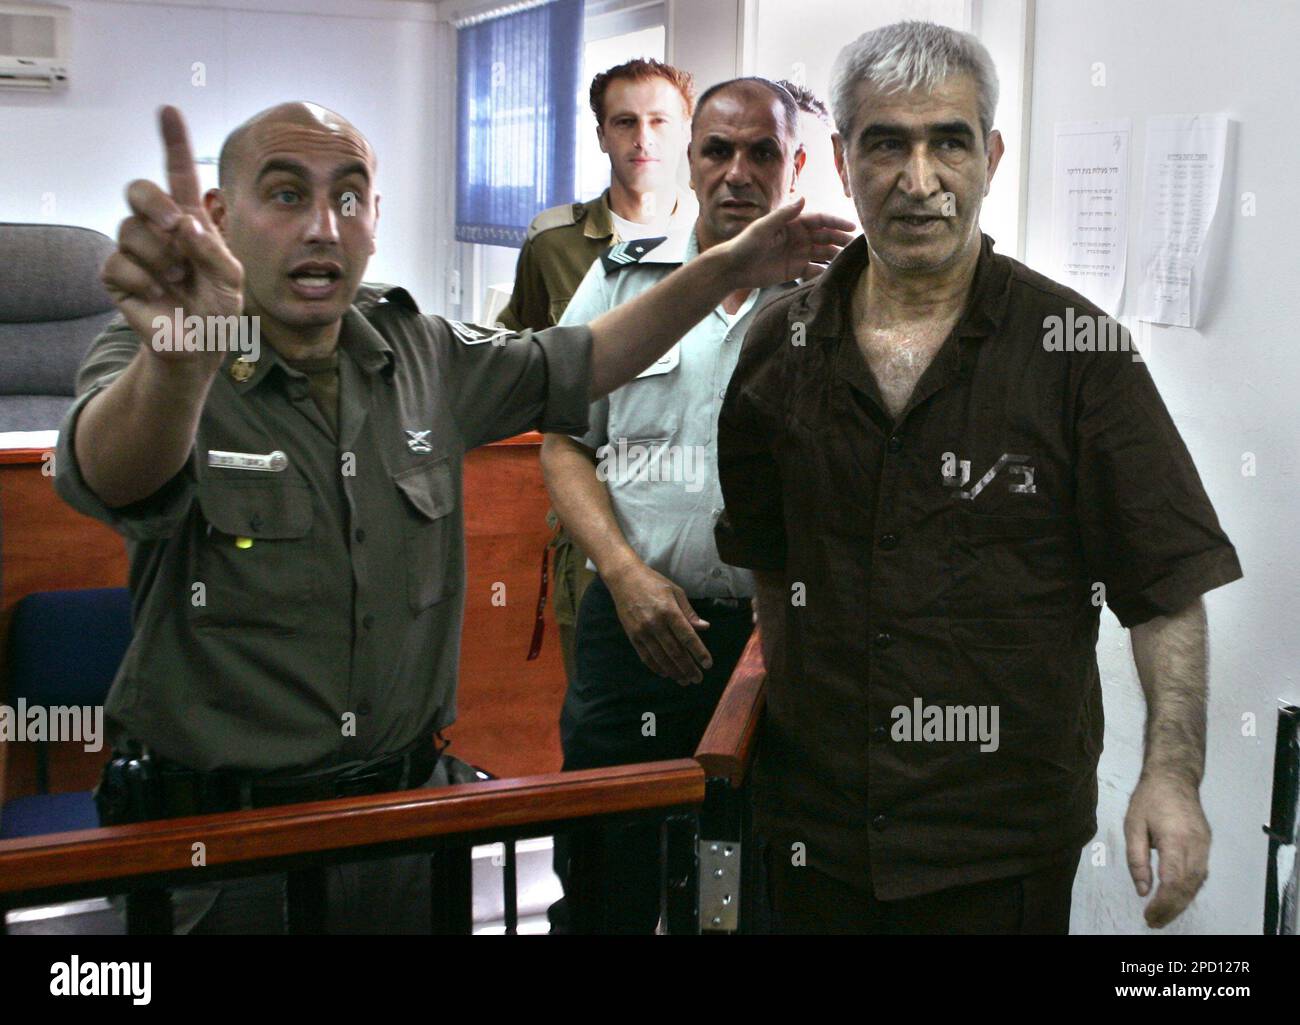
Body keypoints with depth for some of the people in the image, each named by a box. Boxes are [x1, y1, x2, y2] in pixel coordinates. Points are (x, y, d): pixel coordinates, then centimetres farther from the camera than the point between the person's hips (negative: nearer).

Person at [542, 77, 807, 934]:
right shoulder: (620, 281, 7)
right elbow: (565, 445, 7)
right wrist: (626, 574, -8)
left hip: (786, 636, -1)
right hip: (635, 621, 1)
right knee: (604, 889, 9)